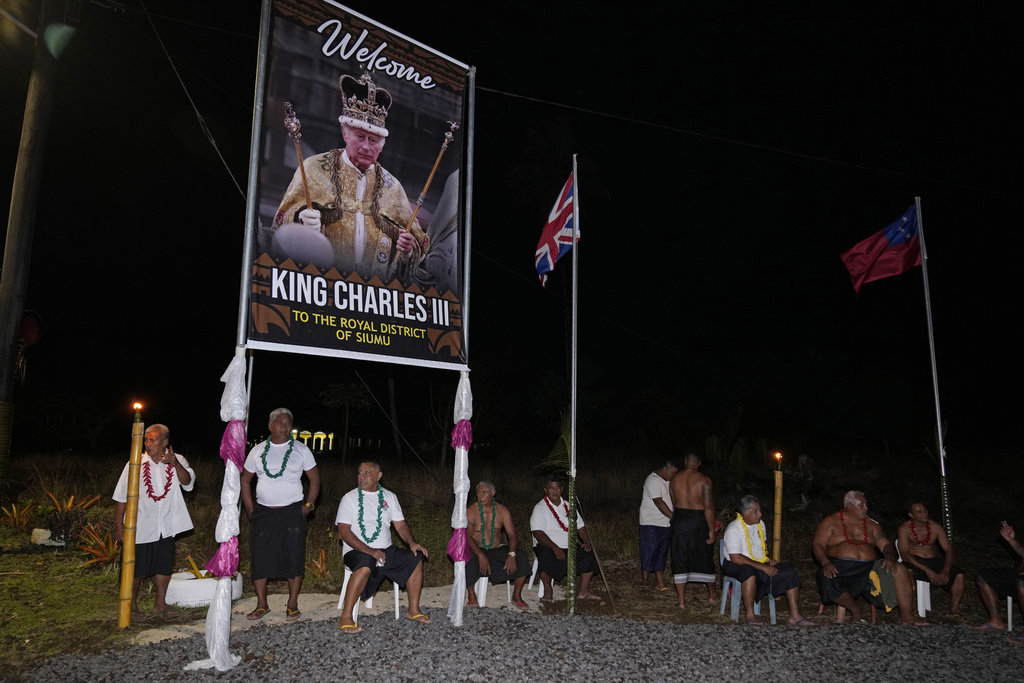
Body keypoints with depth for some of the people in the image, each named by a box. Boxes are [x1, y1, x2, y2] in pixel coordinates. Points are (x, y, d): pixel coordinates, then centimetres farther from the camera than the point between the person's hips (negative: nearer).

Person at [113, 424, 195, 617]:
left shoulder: (178, 461, -1)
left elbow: (188, 483, -17)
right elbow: (121, 497, -1)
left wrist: (176, 464, -32)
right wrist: (119, 524, -4)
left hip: (166, 528, 2)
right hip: (140, 528, -2)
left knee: (165, 566, 12)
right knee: (136, 569, 6)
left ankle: (160, 603, 28)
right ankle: (132, 604, 26)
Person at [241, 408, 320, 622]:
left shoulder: (301, 450, 4)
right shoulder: (258, 451, 7)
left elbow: (314, 479, 8)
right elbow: (245, 480, 14)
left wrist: (309, 504, -2)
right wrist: (250, 509, 5)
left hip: (292, 512, -2)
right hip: (263, 513, 2)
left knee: (294, 558, -1)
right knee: (259, 558, 2)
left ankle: (292, 604, 10)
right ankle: (262, 604, 16)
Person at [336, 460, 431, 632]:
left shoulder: (389, 497, 13)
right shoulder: (350, 498, -2)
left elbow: (400, 524, 12)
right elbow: (344, 531, -11)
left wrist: (412, 542, -9)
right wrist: (369, 550, -22)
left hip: (386, 549, 5)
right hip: (357, 551, -5)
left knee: (416, 558, -13)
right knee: (365, 566, -36)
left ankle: (413, 610, -1)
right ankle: (345, 617, -28)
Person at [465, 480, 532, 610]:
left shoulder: (502, 511, 4)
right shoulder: (470, 511, -5)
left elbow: (512, 535, -2)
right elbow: (468, 537, -15)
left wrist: (511, 554, -21)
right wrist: (481, 555, -31)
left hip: (497, 550, 3)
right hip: (476, 550, -3)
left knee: (522, 561, -21)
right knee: (469, 562, -37)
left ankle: (516, 596, 1)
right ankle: (472, 596, -14)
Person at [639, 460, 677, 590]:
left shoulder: (665, 480, 13)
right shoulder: (653, 481, -18)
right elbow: (659, 502, -23)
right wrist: (674, 517, -23)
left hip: (664, 523, 9)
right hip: (651, 523, -9)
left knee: (661, 554, 9)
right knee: (649, 551, -5)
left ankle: (660, 583, 13)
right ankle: (644, 581, 5)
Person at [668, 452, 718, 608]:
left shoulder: (674, 479, 2)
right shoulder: (704, 479, -11)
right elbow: (708, 506, -16)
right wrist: (711, 529, -11)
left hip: (679, 519, 2)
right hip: (698, 521, -2)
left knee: (679, 559, 8)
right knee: (705, 557, 15)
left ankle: (682, 600, 8)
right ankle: (712, 594, 33)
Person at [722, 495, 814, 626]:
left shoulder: (760, 524, 10)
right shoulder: (733, 529, -17)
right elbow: (736, 558, -25)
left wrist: (769, 559, 5)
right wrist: (763, 567, -25)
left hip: (761, 563, 8)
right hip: (736, 566, -8)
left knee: (790, 572, -8)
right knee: (749, 571, -42)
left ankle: (795, 615, -5)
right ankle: (750, 615, -35)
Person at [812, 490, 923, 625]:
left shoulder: (871, 525, 20)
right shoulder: (831, 522, 6)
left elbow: (885, 544, 13)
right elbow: (818, 545, -2)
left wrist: (890, 557, -12)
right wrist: (825, 563, -22)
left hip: (868, 568, 4)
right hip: (841, 568, -4)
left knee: (900, 570, -20)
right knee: (828, 581, -37)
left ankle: (906, 617, -16)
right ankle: (855, 611, -12)